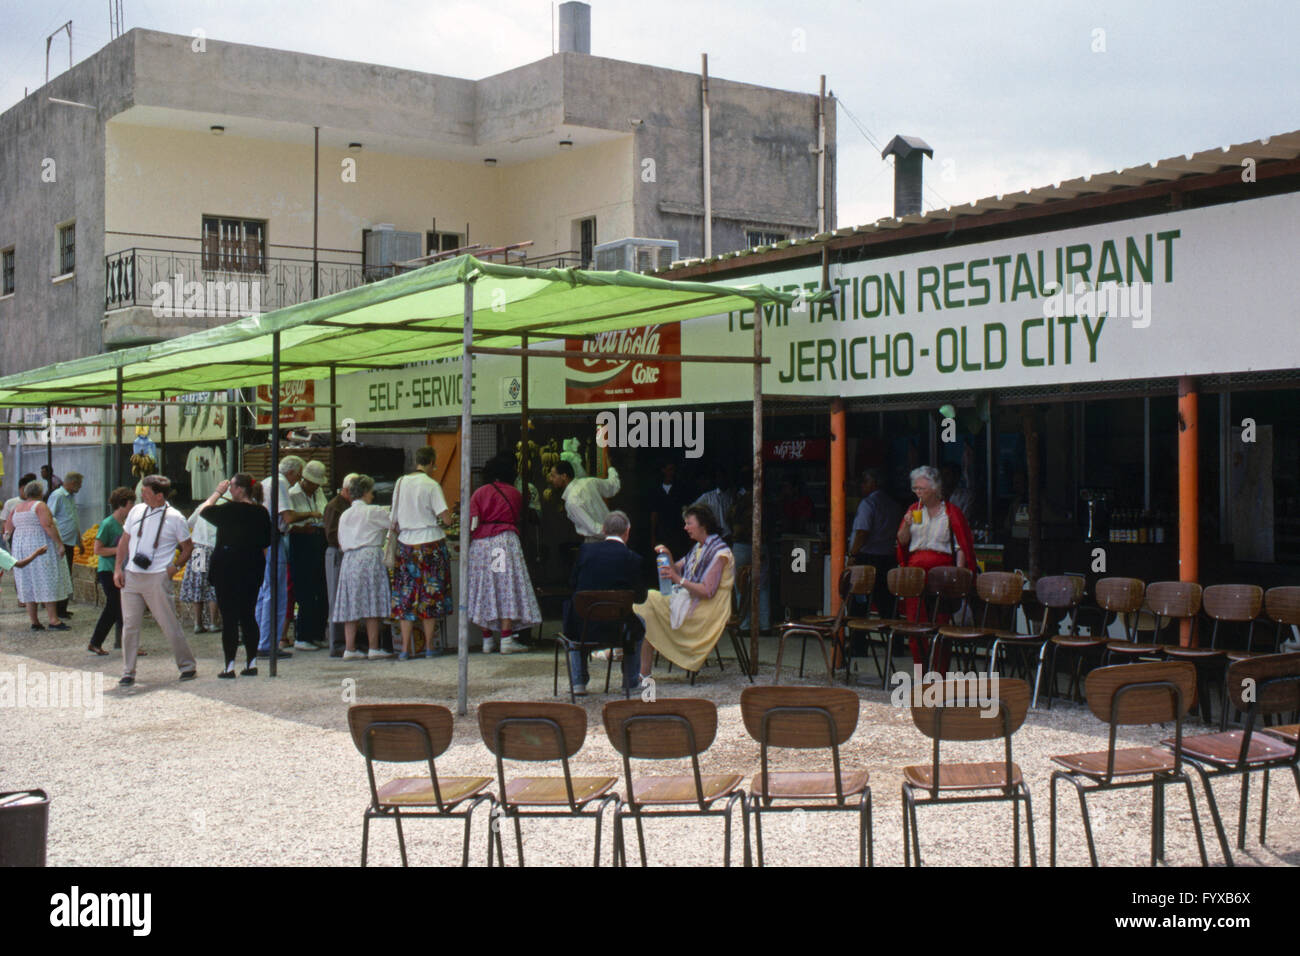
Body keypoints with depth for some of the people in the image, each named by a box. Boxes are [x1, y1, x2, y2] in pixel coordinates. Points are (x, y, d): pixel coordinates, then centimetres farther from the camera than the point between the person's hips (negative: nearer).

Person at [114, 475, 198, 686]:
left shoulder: (175, 518, -3)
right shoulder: (136, 511, 8)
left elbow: (188, 547, 7)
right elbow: (124, 541, 15)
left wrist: (176, 566, -6)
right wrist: (118, 569, 7)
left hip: (157, 578, -4)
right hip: (131, 576, 4)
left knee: (170, 624, -1)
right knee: (129, 624, 4)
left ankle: (187, 666, 14)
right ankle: (128, 672, 12)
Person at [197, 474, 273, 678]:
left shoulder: (230, 510, -14)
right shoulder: (261, 512, 5)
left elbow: (202, 511, -3)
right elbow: (265, 544, 11)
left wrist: (217, 493, 5)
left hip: (228, 570, -6)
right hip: (253, 570, 6)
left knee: (229, 618, -2)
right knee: (248, 616, 12)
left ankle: (230, 666, -1)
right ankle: (252, 663, 12)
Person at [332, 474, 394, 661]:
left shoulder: (344, 515, 14)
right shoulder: (374, 512, -4)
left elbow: (341, 544, 16)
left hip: (349, 560, 5)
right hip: (370, 556, -5)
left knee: (351, 604, 5)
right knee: (372, 604, -2)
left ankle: (349, 648, 3)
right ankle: (374, 648, -1)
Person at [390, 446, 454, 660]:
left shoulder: (400, 482, 4)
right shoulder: (431, 485, -10)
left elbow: (394, 521, 8)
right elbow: (447, 519, -13)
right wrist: (445, 519, 8)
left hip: (406, 543, 4)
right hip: (430, 543, -4)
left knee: (406, 596, 6)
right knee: (430, 594, 6)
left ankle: (405, 648, 3)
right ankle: (429, 646, 9)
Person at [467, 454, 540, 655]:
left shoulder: (479, 493, 7)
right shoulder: (514, 493, 9)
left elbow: (471, 522, -1)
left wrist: (466, 542, 8)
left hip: (480, 543, 2)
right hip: (506, 540, -2)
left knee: (485, 588, 6)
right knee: (507, 588, -2)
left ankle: (487, 640, 7)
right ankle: (507, 640, -10)